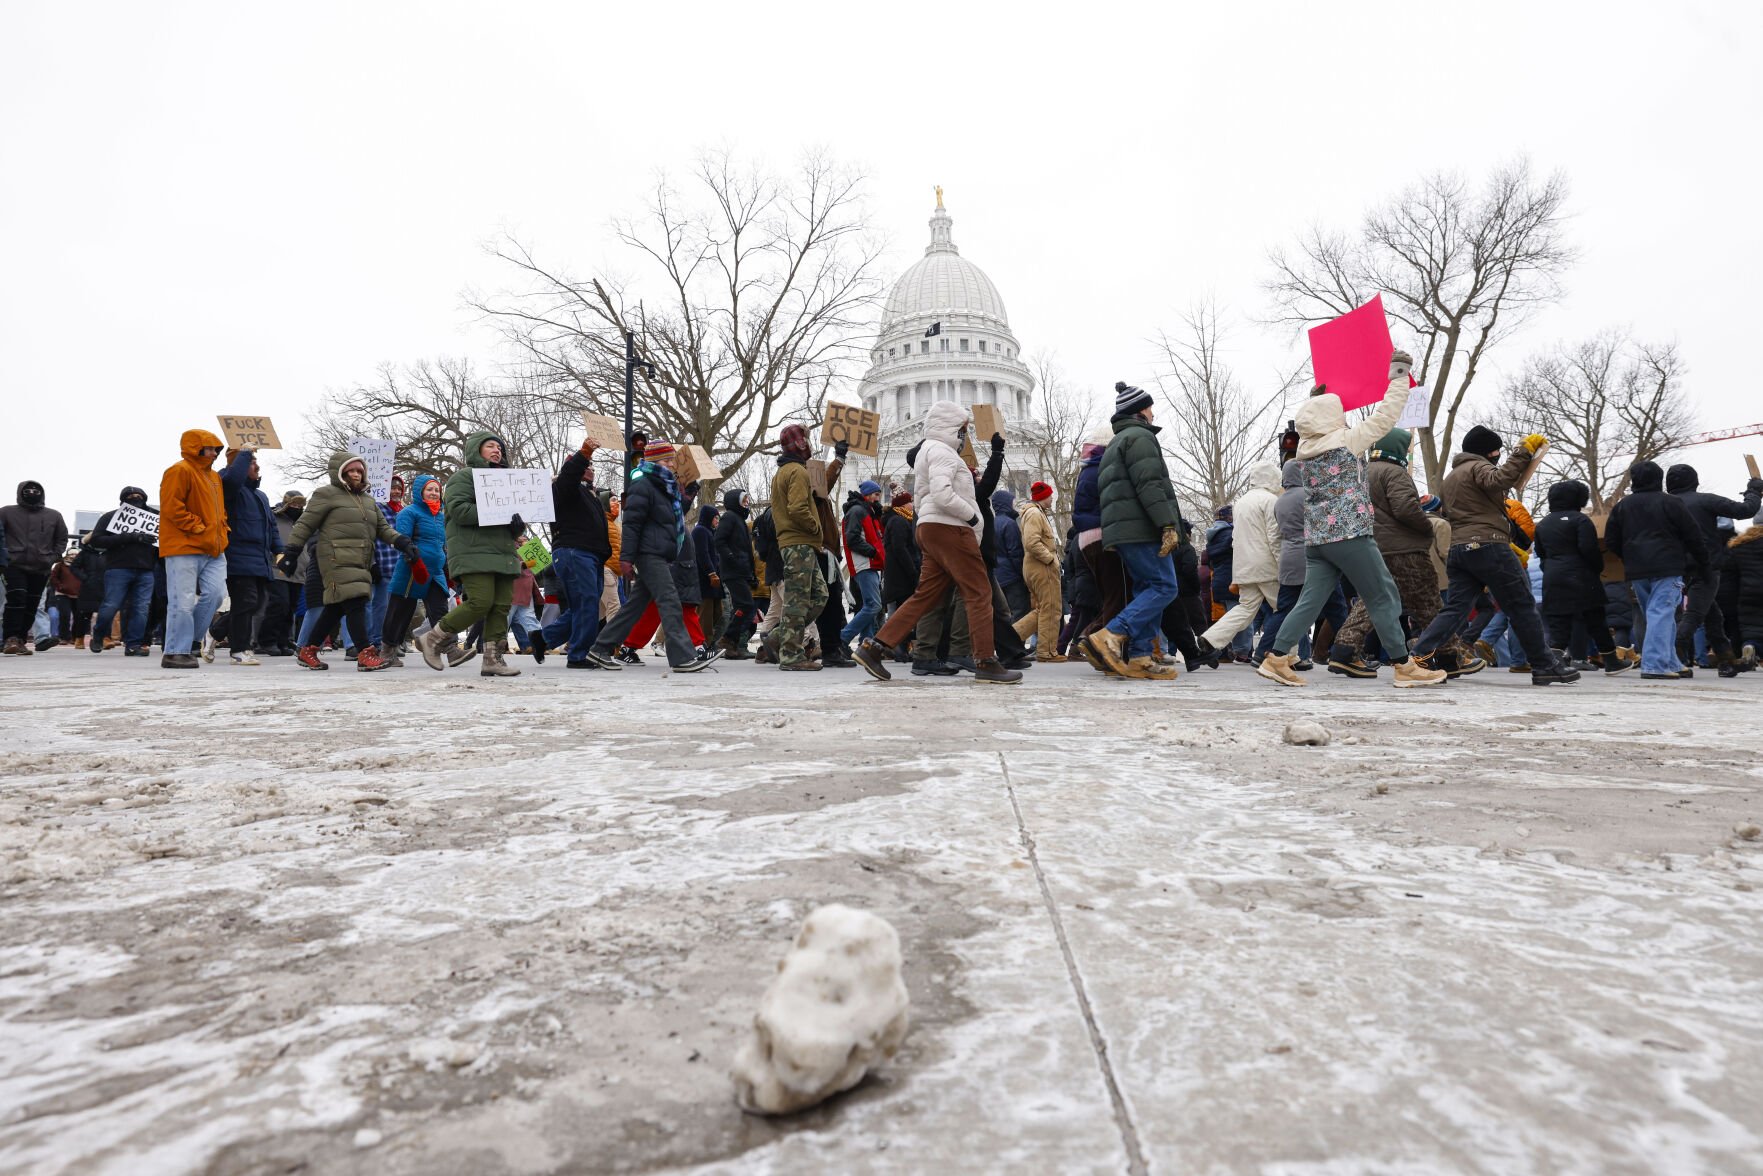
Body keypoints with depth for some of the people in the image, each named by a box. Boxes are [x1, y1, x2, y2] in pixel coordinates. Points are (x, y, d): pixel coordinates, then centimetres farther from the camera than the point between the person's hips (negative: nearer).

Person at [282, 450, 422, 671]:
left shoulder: (368, 499, 22)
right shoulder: (326, 494, 0)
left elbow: (383, 528, 18)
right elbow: (305, 525, -1)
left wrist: (403, 543, 2)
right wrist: (291, 552, -5)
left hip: (361, 562, 7)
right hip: (337, 560, -7)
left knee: (336, 607, 10)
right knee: (355, 603, -16)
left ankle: (308, 651, 22)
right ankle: (365, 654, -18)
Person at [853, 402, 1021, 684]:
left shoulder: (926, 450, 26)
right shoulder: (941, 450, -7)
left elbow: (921, 499, 26)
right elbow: (942, 494, -21)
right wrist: (971, 515, -10)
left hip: (931, 528, 10)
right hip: (950, 528, -10)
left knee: (926, 595, 7)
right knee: (979, 593, -7)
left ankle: (873, 648, 3)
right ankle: (986, 663, -6)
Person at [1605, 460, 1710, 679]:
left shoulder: (1622, 505, 10)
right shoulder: (1671, 502, -2)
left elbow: (1611, 542, 11)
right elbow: (1693, 536, 0)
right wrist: (1704, 564, 12)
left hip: (1636, 571, 5)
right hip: (1667, 569, -5)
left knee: (1654, 614, 13)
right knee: (1662, 613, -9)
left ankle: (1671, 664, 16)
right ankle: (1654, 664, -19)